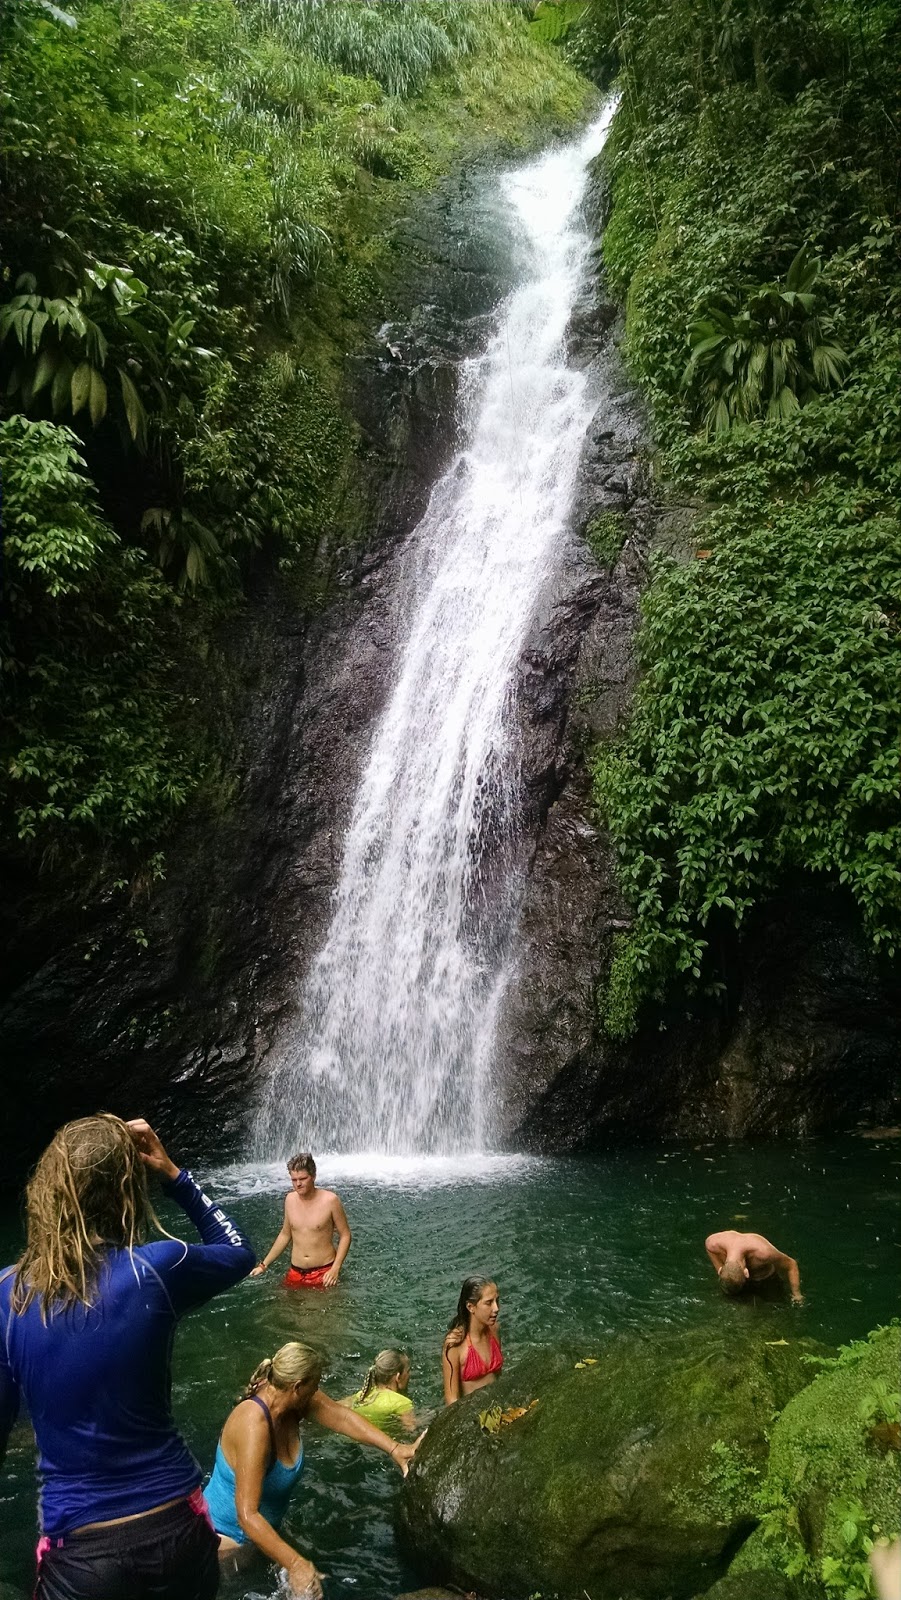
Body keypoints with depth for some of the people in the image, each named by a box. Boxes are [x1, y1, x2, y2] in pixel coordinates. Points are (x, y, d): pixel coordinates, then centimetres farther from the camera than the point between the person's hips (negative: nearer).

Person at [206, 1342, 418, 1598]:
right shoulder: (254, 1425, -39)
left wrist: (393, 1449, -19)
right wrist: (296, 1564, -46)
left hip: (262, 1528, 8)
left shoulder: (292, 1398, -15)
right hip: (227, 1537, -8)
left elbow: (343, 1418, -10)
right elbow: (247, 1515, -42)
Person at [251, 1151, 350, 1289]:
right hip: (295, 1273, 4)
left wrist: (335, 1269, -15)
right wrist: (264, 1265, 14)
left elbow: (345, 1235, -6)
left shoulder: (330, 1200, -13)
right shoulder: (290, 1199, 2)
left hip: (324, 1272, -4)